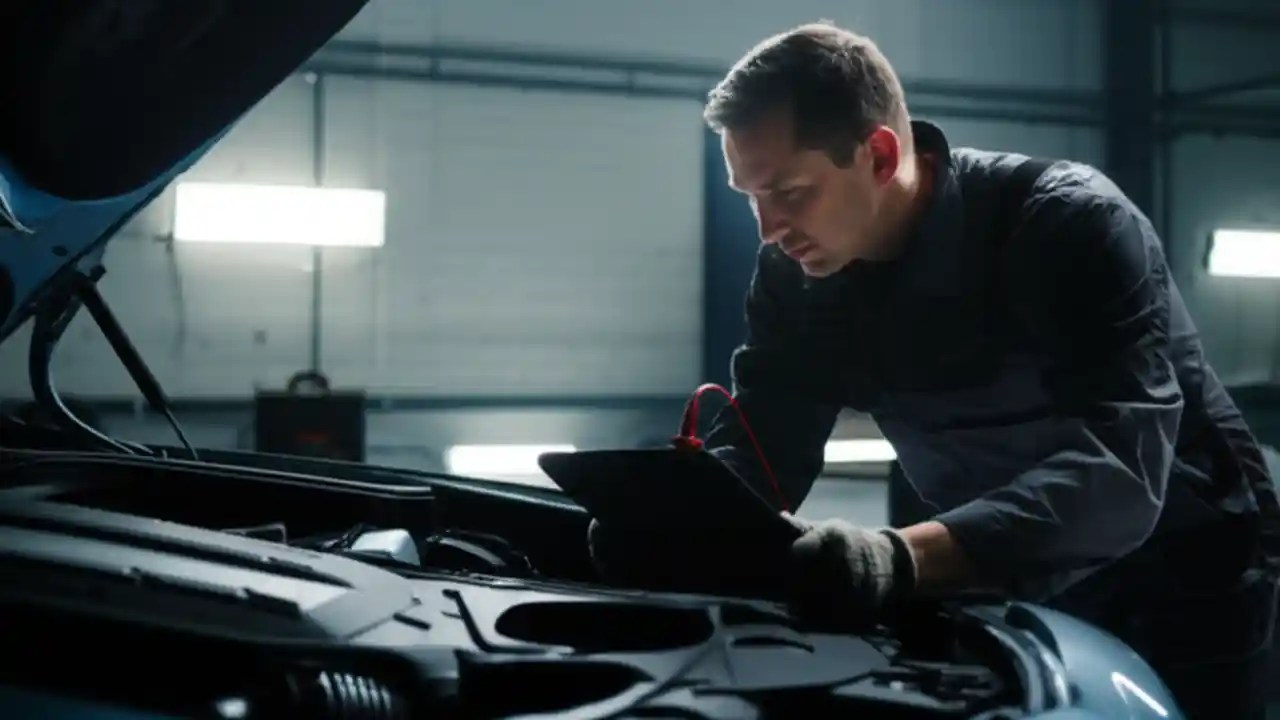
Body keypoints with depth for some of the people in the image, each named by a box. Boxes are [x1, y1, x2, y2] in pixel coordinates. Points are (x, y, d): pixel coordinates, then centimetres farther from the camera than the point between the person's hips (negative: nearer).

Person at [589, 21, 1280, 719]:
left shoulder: (1070, 224, -28)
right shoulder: (795, 273, -9)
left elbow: (1120, 472, -39)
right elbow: (755, 444, -7)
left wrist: (901, 557, -54)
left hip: (1180, 577, -5)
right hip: (1020, 592, 5)